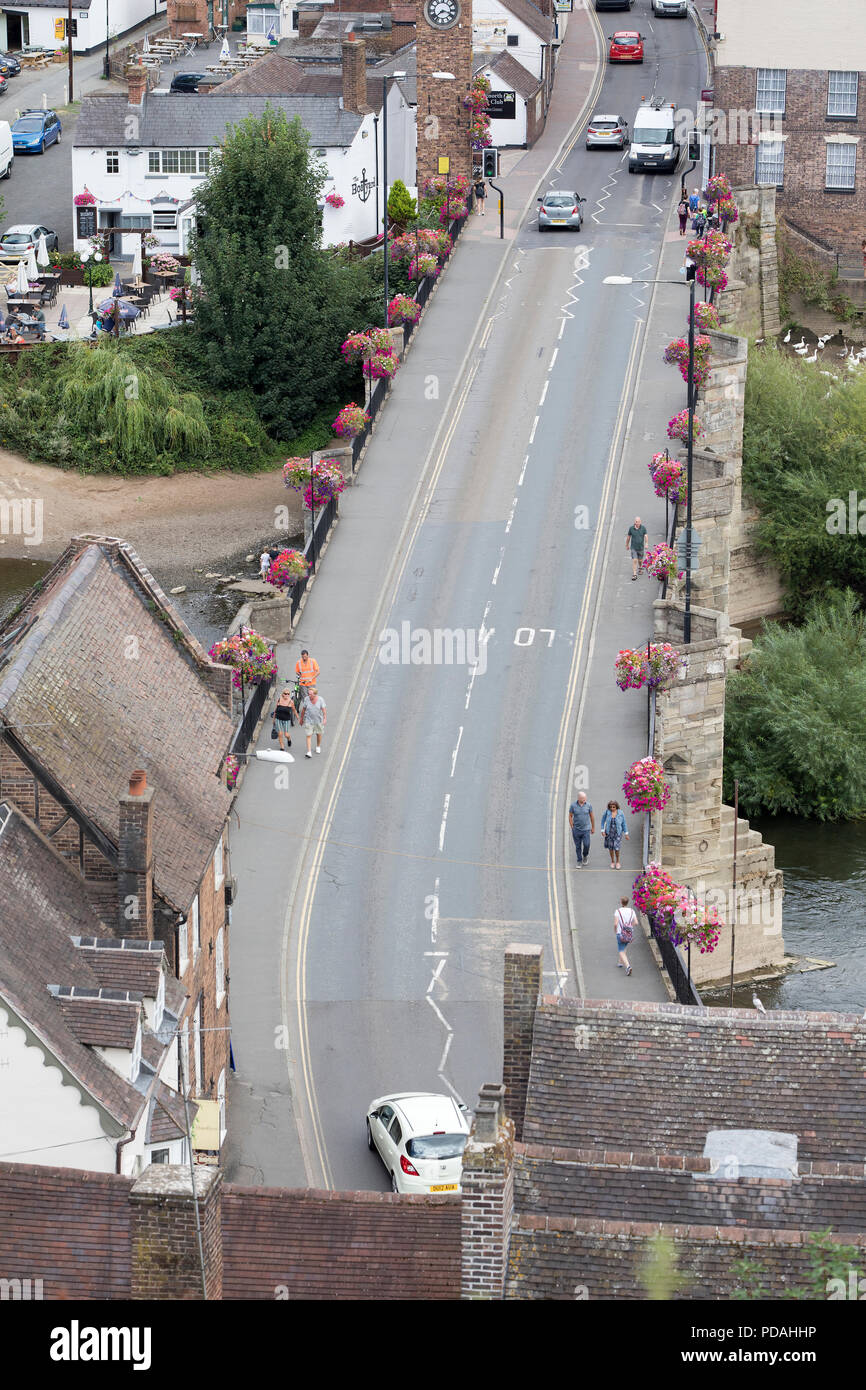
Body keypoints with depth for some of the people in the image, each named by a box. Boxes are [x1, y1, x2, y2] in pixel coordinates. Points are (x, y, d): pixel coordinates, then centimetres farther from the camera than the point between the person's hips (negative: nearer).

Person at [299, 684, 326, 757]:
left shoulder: (320, 699, -14)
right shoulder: (307, 699, -11)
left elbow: (324, 709, -15)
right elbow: (303, 709, 0)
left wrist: (325, 718, -26)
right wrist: (301, 718, 7)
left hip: (318, 720, 0)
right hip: (309, 720, 0)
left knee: (319, 734, 19)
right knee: (309, 735, -5)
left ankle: (318, 746, 45)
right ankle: (309, 752, -6)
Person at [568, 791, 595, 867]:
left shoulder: (588, 805, -5)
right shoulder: (573, 805, -8)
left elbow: (592, 816, 6)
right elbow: (570, 816, 2)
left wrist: (593, 828, 12)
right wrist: (572, 827, -1)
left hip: (586, 829, 0)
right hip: (576, 829, 0)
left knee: (586, 845, -9)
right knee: (578, 846, 5)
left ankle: (585, 855, 23)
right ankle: (579, 862, 19)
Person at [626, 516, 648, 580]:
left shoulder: (643, 528, -9)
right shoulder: (631, 528, -8)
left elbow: (645, 536, -18)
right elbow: (628, 537, 5)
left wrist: (646, 543, -36)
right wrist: (627, 545, 14)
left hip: (641, 547, 1)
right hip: (633, 547, -1)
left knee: (640, 560, 17)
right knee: (634, 561, -10)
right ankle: (634, 575, -8)